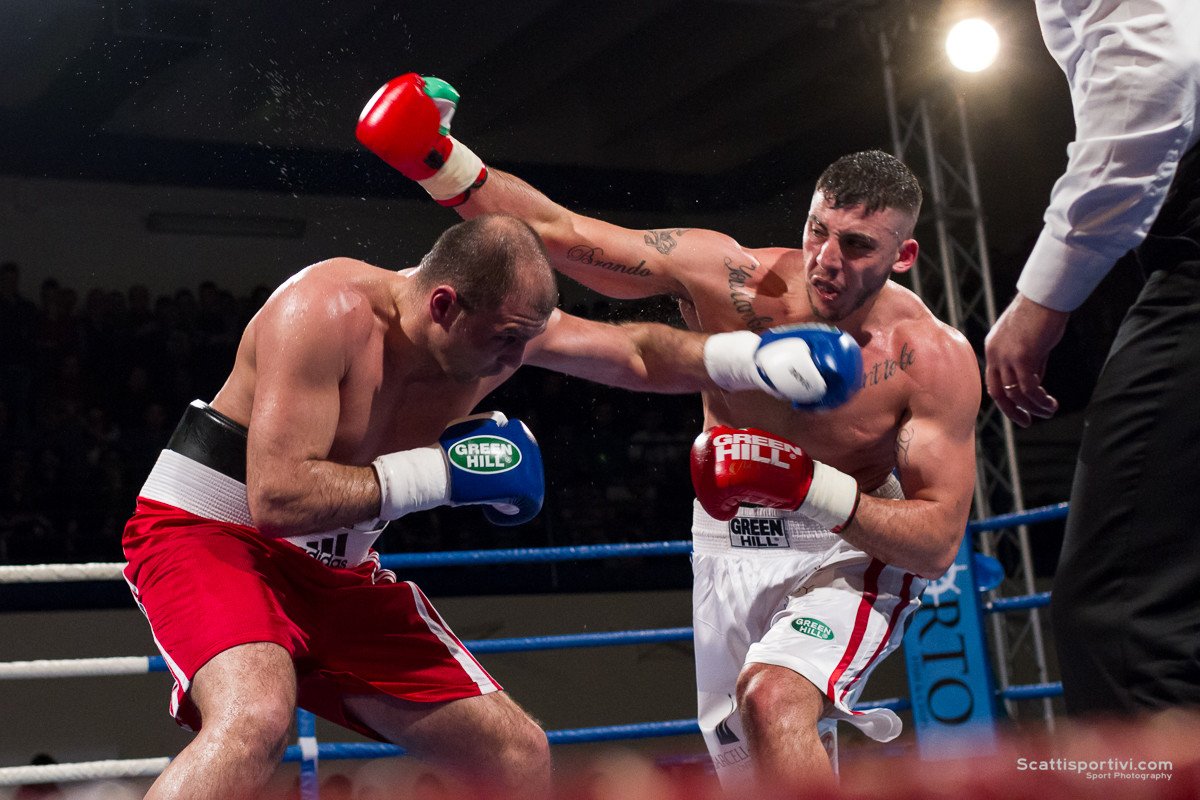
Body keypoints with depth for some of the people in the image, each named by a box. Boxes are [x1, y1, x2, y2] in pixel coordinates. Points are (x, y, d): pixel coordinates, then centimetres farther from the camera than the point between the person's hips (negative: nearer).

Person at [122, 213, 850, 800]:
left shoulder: (505, 321, -9)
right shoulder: (329, 311, -29)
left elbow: (637, 353, 3)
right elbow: (277, 499, -33)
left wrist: (754, 358, -13)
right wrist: (441, 470, -31)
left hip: (334, 569, 7)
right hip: (206, 532, -7)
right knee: (255, 720, -39)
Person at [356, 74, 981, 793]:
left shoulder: (934, 358, -22)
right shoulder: (732, 277, -19)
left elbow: (941, 540, -22)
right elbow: (564, 234, -22)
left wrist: (810, 488, -37)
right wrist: (442, 164, -36)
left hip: (858, 551, -4)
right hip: (731, 547, 4)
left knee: (771, 698, -33)